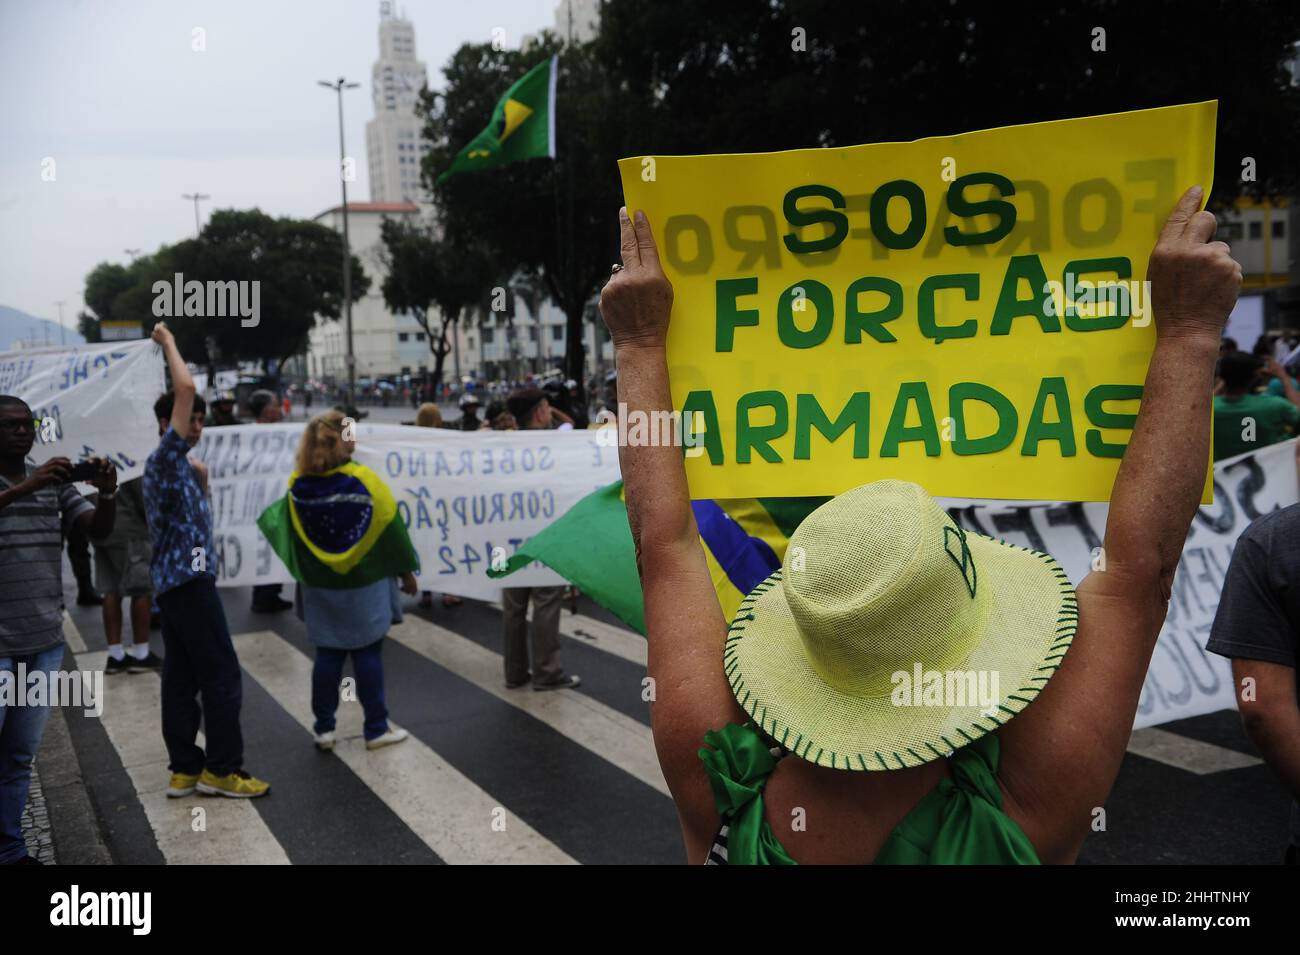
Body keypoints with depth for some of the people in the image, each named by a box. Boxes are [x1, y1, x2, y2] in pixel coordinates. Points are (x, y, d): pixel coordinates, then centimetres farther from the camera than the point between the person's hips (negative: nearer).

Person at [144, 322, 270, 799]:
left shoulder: (176, 465, 17)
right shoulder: (165, 457, -10)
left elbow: (193, 515, 29)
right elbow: (184, 390, -20)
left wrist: (201, 480, 18)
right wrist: (168, 342, -10)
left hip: (175, 581, 10)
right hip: (188, 580, -10)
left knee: (181, 678, 10)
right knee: (222, 676, -6)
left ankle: (185, 768, 15)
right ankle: (221, 769, 0)